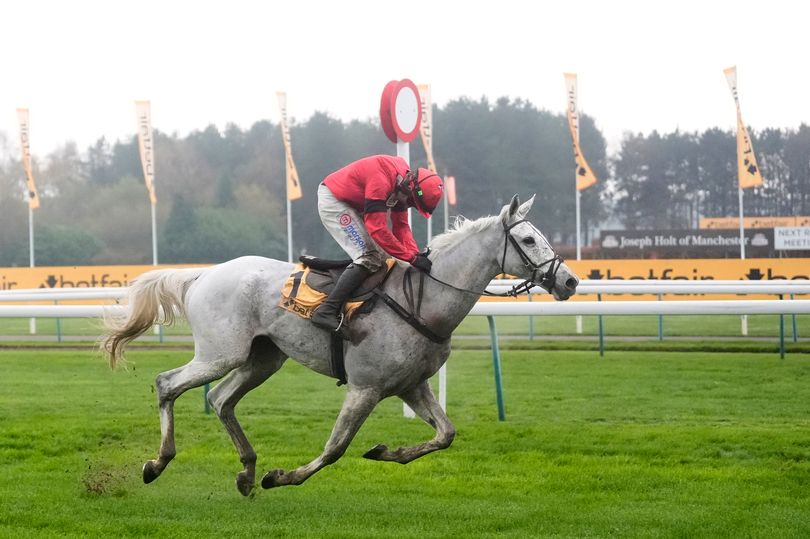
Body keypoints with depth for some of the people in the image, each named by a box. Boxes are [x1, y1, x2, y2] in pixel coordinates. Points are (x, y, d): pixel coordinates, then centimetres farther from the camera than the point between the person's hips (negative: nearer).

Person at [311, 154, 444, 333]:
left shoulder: (402, 184, -2)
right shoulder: (381, 180, -32)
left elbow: (400, 226, 6)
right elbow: (378, 229, -33)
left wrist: (417, 255, -10)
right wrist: (411, 258, -30)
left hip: (352, 207, 10)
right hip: (333, 202, -10)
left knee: (380, 255, 5)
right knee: (369, 257, -18)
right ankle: (326, 312, -24)